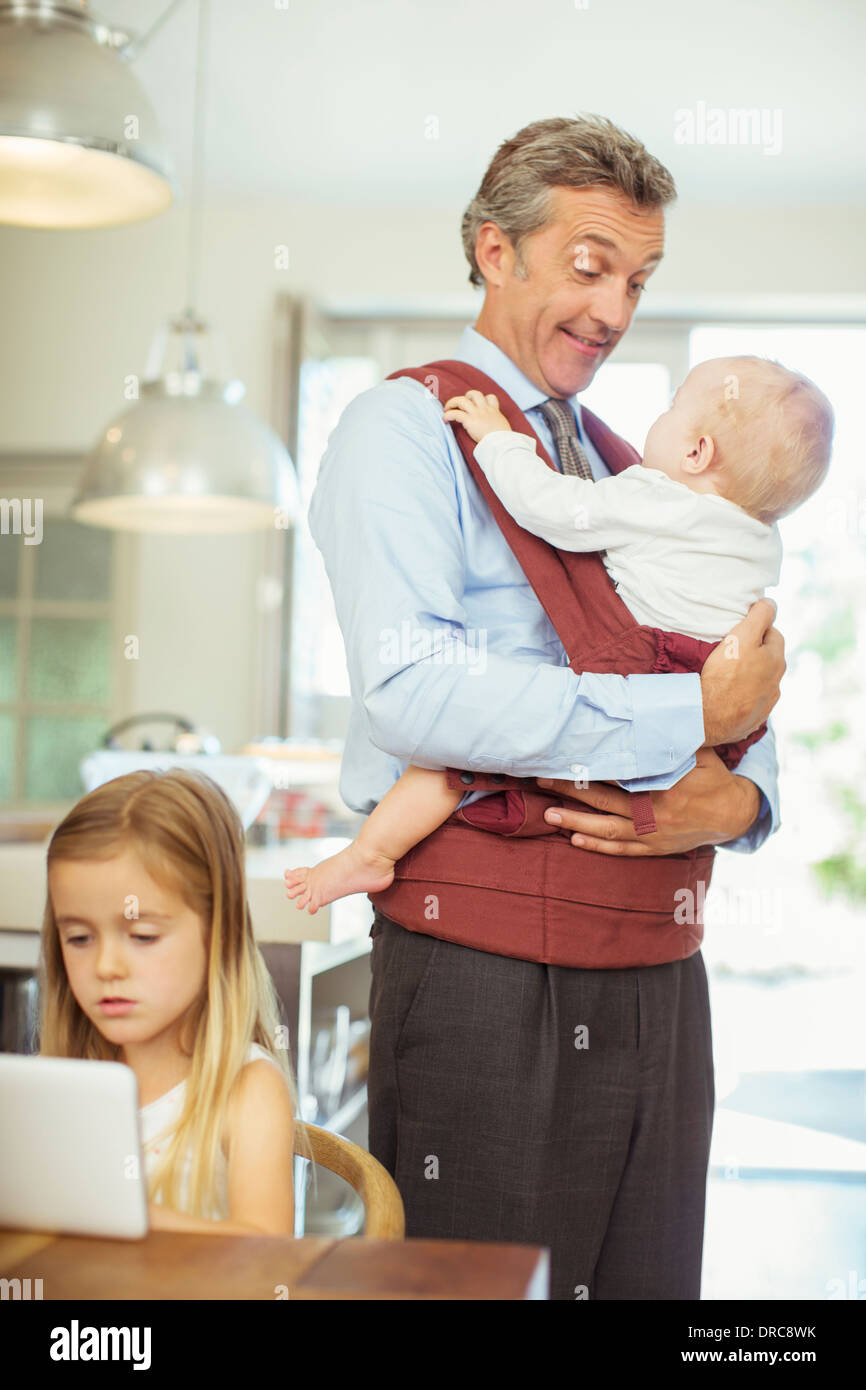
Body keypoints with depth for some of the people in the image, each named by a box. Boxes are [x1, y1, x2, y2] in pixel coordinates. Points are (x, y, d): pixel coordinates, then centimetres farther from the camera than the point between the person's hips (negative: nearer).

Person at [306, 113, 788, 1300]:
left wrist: (739, 799, -8)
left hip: (654, 970, 7)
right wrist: (689, 717, -17)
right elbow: (411, 690, -19)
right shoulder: (405, 427, -2)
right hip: (482, 967, -6)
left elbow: (741, 690, 16)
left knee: (649, 1277, 14)